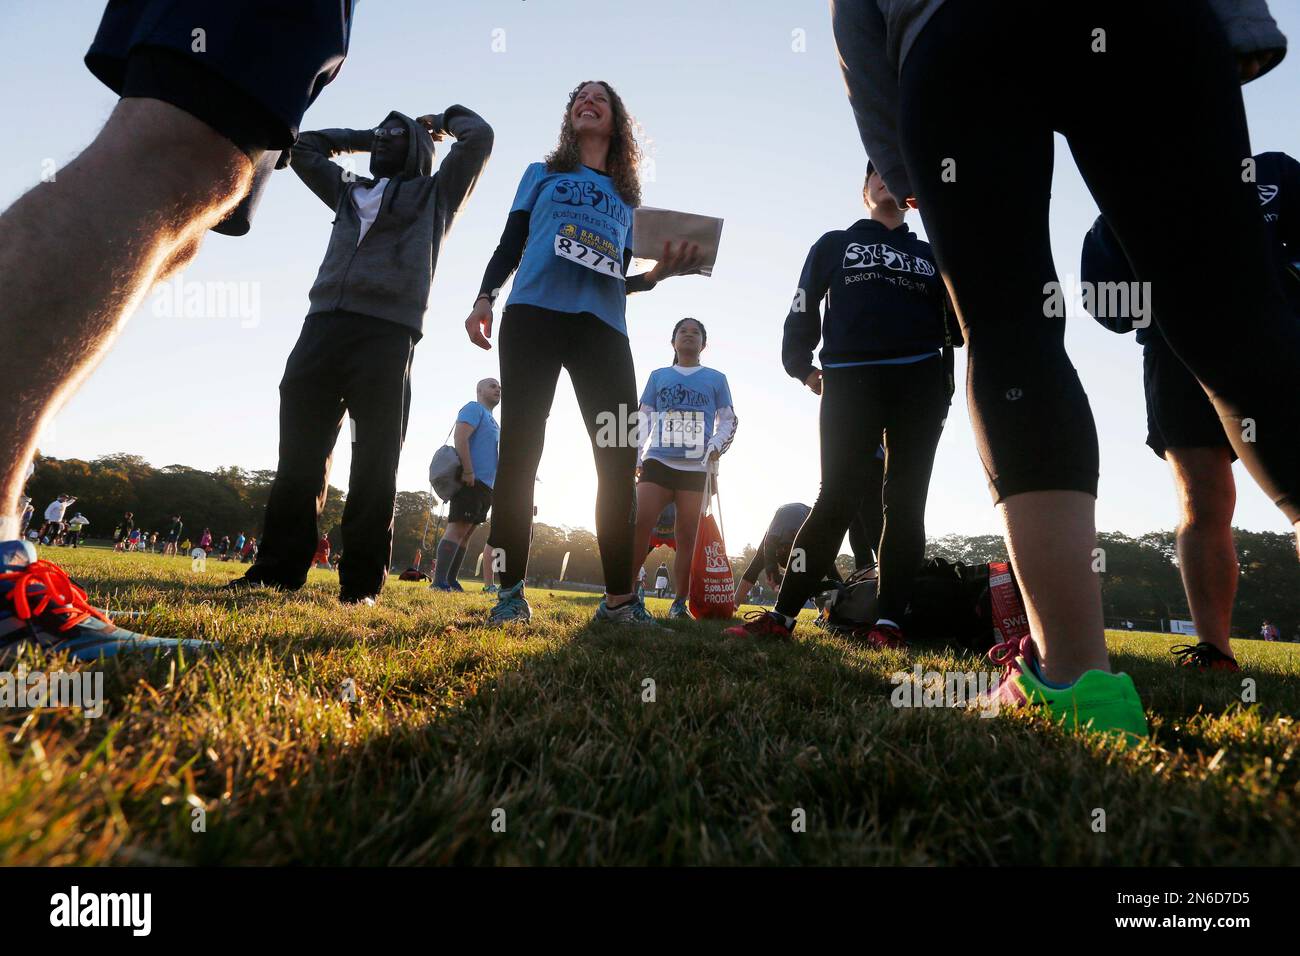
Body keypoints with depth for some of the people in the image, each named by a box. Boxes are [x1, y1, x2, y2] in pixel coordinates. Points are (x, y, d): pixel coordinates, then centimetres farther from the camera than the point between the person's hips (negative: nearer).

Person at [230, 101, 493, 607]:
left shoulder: (435, 193, 20)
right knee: (299, 454, -1)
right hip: (324, 325, 5)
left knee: (375, 463, -8)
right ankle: (278, 568, 4)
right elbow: (304, 146, 43)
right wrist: (363, 137, 39)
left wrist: (442, 119, 31)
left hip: (388, 333, -5)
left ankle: (362, 581, -5)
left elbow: (480, 136, 13)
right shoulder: (350, 191, 33)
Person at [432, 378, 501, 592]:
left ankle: (451, 581, 8)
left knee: (467, 532, 6)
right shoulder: (474, 408, -1)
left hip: (485, 484, 10)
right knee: (458, 528, -15)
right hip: (470, 480, -10)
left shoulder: (493, 421, 27)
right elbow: (461, 438, -16)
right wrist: (468, 471, -23)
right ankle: (439, 582, -19)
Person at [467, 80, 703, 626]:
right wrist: (484, 299, 0)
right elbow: (509, 246, 16)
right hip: (533, 315, -1)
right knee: (520, 447, -10)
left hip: (603, 328, 2)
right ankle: (510, 592, -5)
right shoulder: (542, 174, 23)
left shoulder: (627, 196, 27)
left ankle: (619, 598, -5)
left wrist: (660, 273, 2)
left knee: (620, 458, -10)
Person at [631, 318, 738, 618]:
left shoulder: (716, 379, 14)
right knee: (639, 523, -15)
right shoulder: (658, 376, 16)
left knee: (687, 535, -1)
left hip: (695, 468, 0)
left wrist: (716, 446, -10)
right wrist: (636, 458, 4)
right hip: (657, 461, 0)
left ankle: (679, 602, 4)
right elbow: (643, 420, 13)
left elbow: (728, 421, 10)